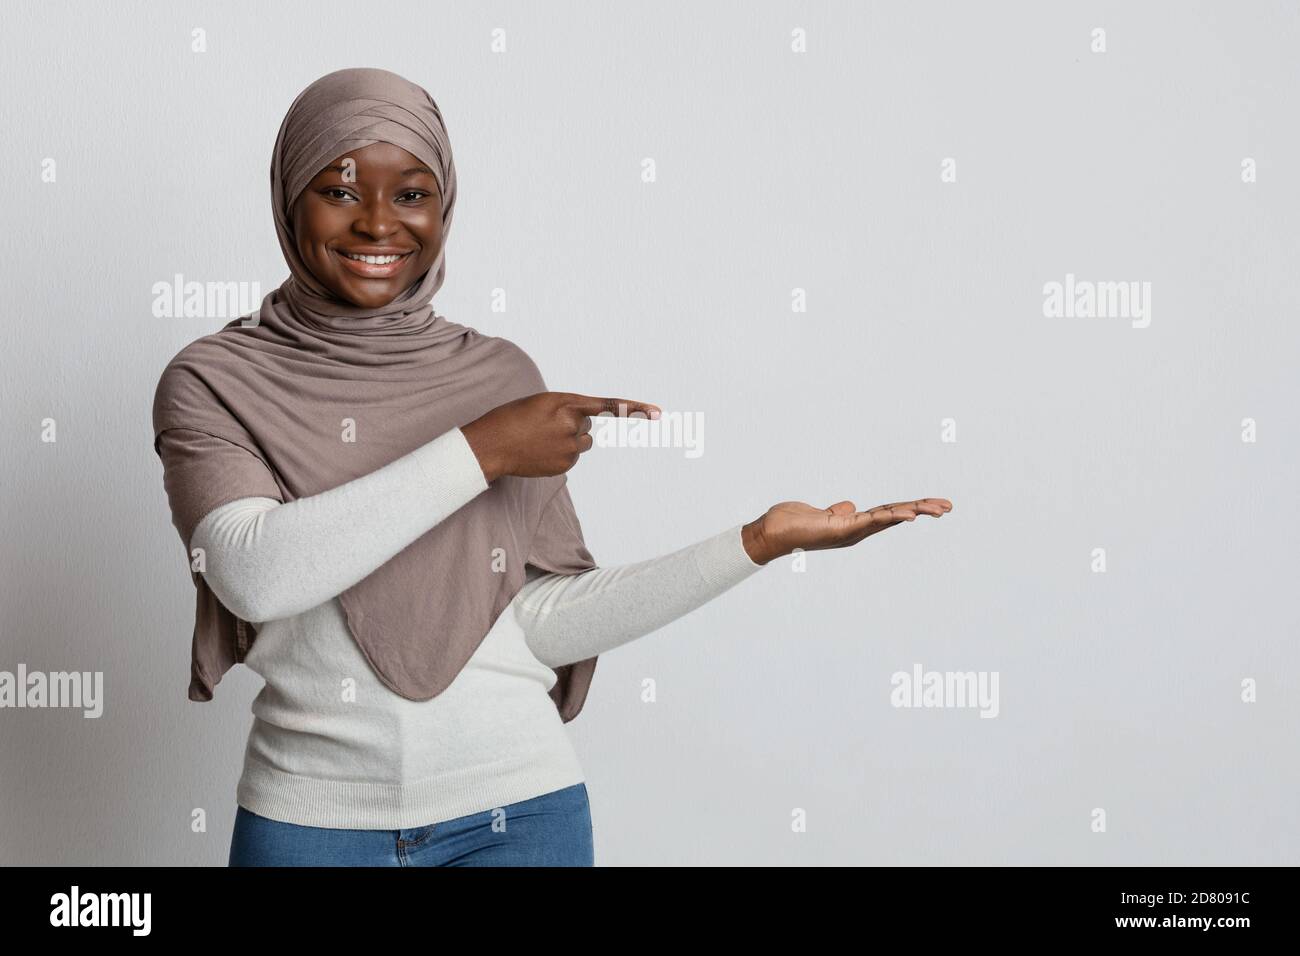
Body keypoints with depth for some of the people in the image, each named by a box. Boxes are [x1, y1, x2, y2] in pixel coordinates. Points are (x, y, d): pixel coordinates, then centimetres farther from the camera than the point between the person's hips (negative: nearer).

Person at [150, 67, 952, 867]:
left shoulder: (500, 373, 1)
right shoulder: (216, 381, -4)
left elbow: (544, 626, -2)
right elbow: (253, 575, -20)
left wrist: (757, 543, -8)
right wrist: (480, 453, -19)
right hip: (309, 817, -1)